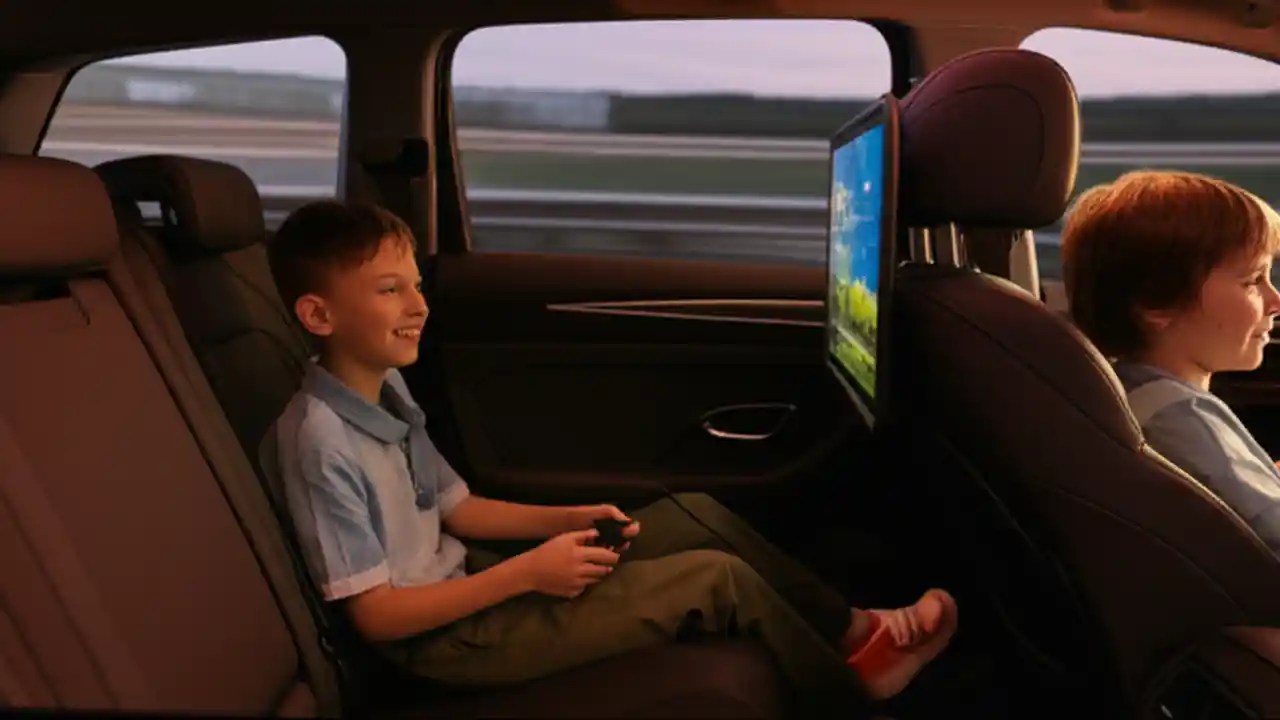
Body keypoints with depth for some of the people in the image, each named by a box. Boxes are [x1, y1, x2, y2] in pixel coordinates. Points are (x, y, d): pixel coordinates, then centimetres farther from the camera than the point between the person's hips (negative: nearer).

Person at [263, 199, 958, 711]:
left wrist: (568, 519, -4)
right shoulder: (321, 442, -24)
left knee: (695, 515, 3)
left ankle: (849, 626, 13)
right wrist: (526, 573, -24)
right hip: (443, 638, -8)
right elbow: (375, 615, -21)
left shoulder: (385, 387, 3)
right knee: (718, 578, -13)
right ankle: (849, 684, 11)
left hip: (467, 585, 9)